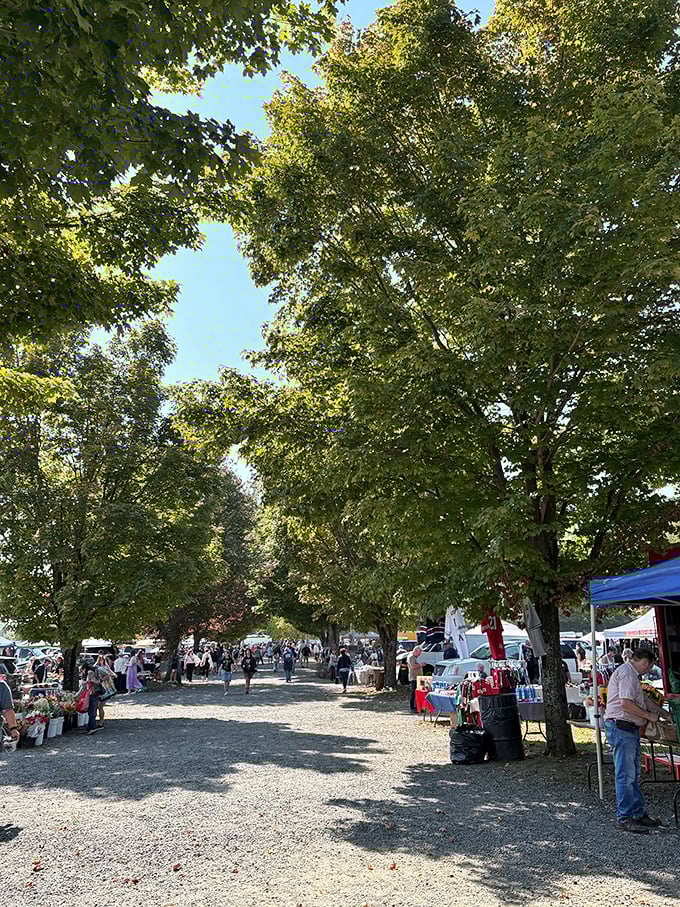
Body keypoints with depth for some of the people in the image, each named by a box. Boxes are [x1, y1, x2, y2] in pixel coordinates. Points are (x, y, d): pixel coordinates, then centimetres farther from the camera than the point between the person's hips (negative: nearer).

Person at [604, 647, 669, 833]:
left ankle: (639, 813, 23)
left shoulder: (632, 675, 22)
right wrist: (649, 716, -11)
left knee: (633, 775, 15)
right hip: (621, 728, -11)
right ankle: (624, 818, 1)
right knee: (625, 775, -5)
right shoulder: (627, 673, -14)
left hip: (630, 730, 11)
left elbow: (645, 700, 30)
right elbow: (626, 703, -22)